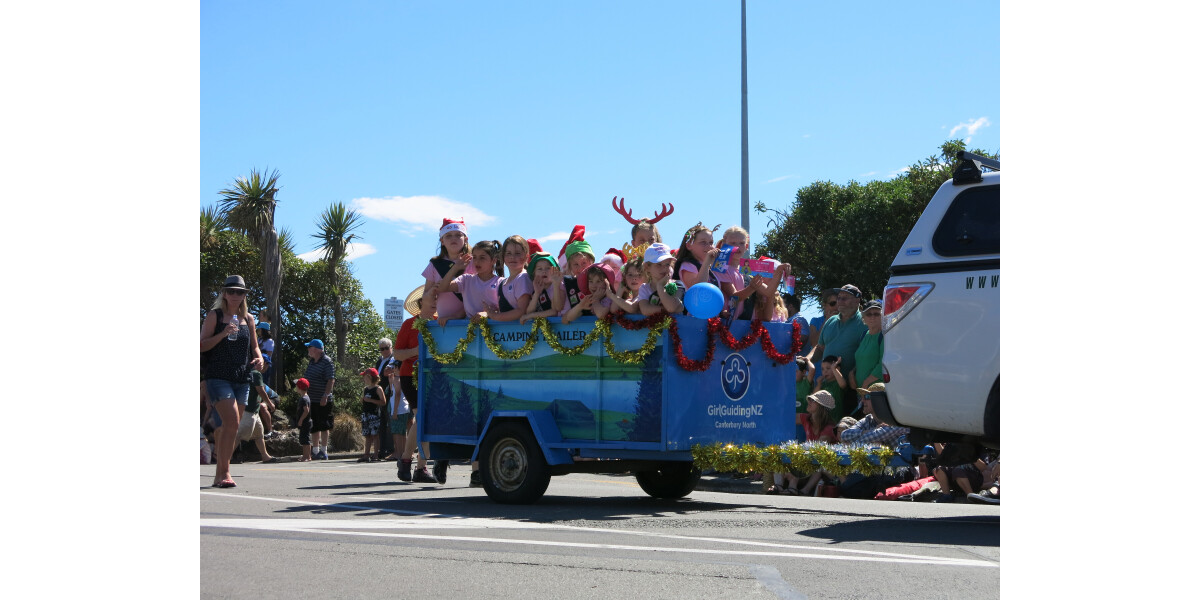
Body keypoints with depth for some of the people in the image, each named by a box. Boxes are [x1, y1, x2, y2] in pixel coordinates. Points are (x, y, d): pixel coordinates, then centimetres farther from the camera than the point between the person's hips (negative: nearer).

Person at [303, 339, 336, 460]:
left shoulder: (327, 362, -13)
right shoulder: (311, 361, 13)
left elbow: (331, 380, -18)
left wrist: (325, 396, -24)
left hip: (323, 401, -8)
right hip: (311, 400, 8)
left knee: (323, 426, -3)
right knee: (314, 426, 14)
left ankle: (324, 451, 2)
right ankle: (316, 450, 22)